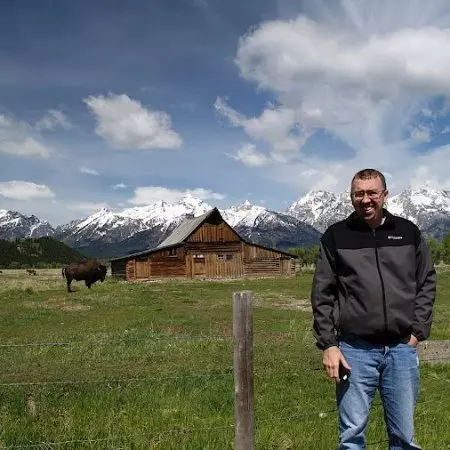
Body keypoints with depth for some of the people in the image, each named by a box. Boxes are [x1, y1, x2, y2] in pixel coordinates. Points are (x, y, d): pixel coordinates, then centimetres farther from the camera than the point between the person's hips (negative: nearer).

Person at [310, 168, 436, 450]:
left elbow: (427, 282, 10)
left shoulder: (409, 232, 5)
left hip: (402, 349, 2)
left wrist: (418, 331, 2)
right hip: (355, 350, -2)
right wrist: (328, 344, -5)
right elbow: (322, 294, 0)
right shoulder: (336, 236, -1)